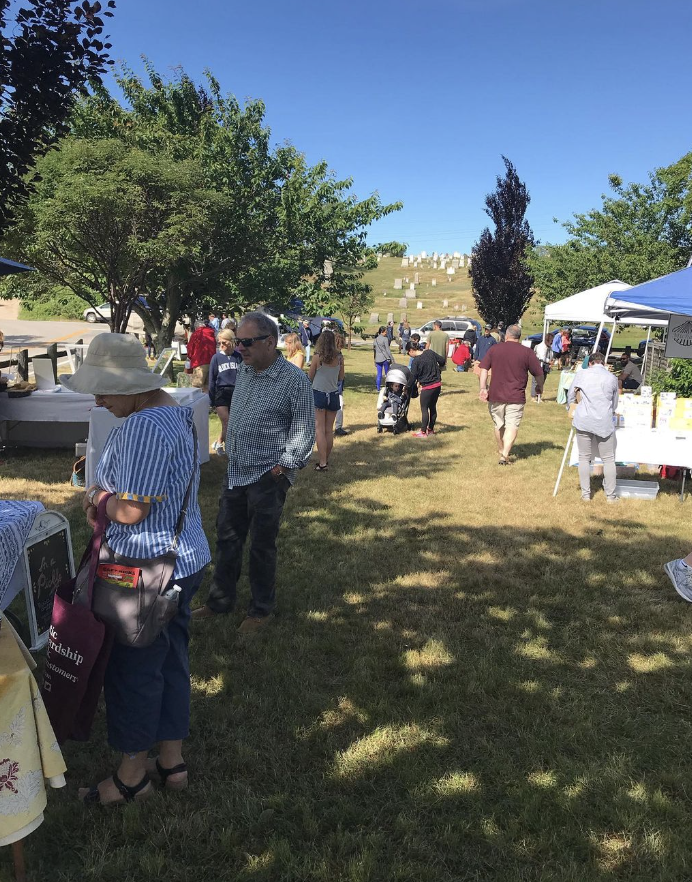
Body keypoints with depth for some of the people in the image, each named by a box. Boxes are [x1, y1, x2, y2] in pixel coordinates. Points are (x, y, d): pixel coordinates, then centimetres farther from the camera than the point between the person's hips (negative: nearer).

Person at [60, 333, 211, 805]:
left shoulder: (145, 427, -26)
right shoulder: (171, 410, 7)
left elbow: (132, 509, -26)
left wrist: (103, 500, -7)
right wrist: (106, 489, 7)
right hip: (183, 560, 10)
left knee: (134, 670, 9)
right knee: (171, 661, 20)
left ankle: (132, 775, 30)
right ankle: (173, 762, 36)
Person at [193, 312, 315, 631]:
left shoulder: (294, 379, -15)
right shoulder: (243, 371, 7)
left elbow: (304, 432, -13)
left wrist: (282, 468, -15)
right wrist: (230, 452, 14)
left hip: (268, 477, -7)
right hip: (236, 472, 7)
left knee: (262, 545, 6)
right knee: (227, 538, 16)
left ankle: (262, 610, 24)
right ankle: (220, 601, 33)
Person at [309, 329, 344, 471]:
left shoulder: (317, 357, -12)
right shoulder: (339, 357, -3)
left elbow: (310, 377, -2)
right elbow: (341, 378, 8)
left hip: (319, 394, -4)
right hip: (333, 395, 4)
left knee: (319, 430, -1)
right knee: (329, 430, 12)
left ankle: (322, 463, -5)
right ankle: (326, 460, 22)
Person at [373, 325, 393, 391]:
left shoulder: (376, 339, 10)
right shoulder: (385, 339, -9)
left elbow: (374, 350, 15)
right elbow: (388, 350, -11)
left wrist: (375, 361, 22)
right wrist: (392, 359, -6)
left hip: (378, 359, 5)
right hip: (385, 358, -5)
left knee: (379, 374, 8)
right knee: (387, 373, 5)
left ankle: (378, 388, 7)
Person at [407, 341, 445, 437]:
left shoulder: (416, 361, -15)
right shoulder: (430, 352, 0)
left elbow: (413, 377, -9)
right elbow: (442, 361, 8)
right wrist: (437, 370, 25)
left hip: (427, 387, -7)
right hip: (438, 385, 7)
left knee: (424, 409, 3)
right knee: (433, 407, 16)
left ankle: (423, 432, 7)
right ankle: (431, 429, 26)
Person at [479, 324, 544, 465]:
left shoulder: (494, 349, 4)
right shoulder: (527, 352, -1)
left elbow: (484, 369, -3)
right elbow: (539, 373, 3)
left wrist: (483, 387, -4)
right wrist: (540, 387, 20)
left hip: (495, 395, 3)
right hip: (516, 397, -2)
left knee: (499, 425, 17)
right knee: (512, 426, -1)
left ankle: (501, 452, 33)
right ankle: (505, 455, -15)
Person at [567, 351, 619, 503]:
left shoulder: (581, 373, 4)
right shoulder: (612, 378, 8)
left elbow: (570, 397, 13)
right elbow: (614, 405, 16)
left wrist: (572, 413, 30)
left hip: (583, 422, 0)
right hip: (605, 423, 0)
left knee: (584, 458, 9)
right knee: (608, 459, 8)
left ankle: (586, 495, 12)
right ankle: (610, 496, 11)